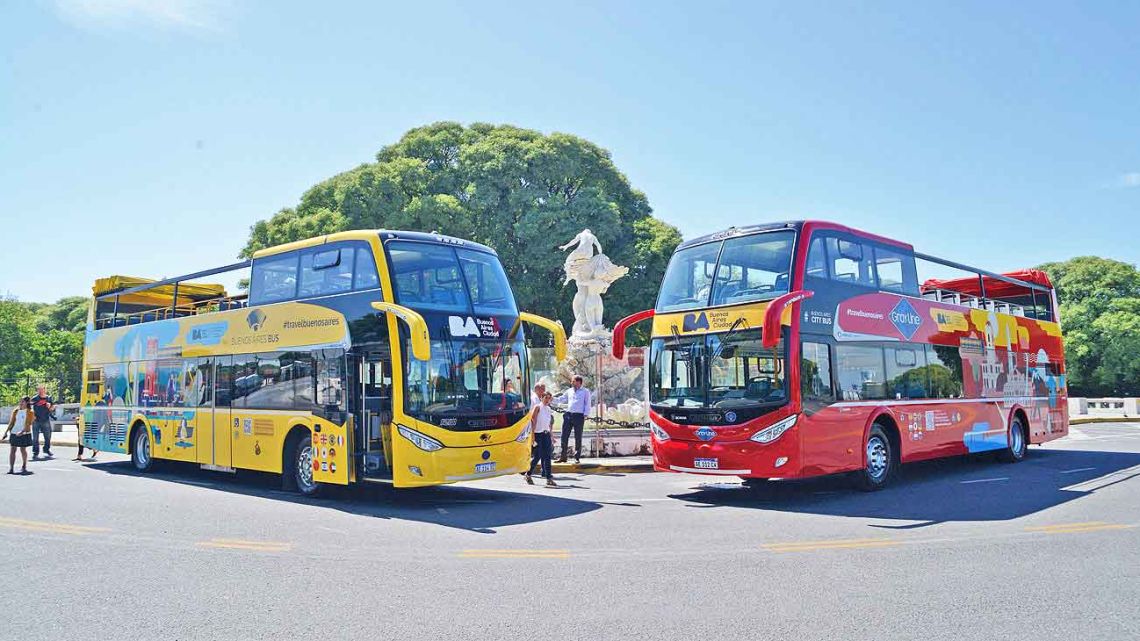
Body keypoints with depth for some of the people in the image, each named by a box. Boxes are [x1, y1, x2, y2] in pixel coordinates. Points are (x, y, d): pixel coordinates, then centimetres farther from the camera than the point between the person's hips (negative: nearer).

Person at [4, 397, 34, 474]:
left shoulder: (29, 412, -4)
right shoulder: (15, 411, 8)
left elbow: (28, 424, -12)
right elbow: (11, 422, 10)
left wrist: (22, 432, -24)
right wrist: (6, 432, 3)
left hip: (24, 433, -3)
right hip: (14, 433, 3)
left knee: (23, 449, 5)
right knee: (12, 449, 0)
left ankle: (24, 466, 23)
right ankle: (11, 468, 0)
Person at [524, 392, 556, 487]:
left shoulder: (548, 409, 15)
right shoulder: (537, 407, -4)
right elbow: (533, 421, -9)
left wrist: (551, 436, 18)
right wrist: (532, 434, -15)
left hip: (546, 434, 6)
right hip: (538, 434, -6)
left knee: (547, 457, 0)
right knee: (537, 456, -5)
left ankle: (549, 479, 0)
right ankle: (528, 474, 11)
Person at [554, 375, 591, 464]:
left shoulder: (585, 391, 3)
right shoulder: (569, 391, 16)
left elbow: (587, 404, 0)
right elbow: (562, 399, 23)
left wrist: (585, 415, -9)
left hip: (579, 416, -4)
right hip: (568, 415, 4)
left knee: (578, 438, 2)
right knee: (564, 436, 1)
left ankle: (577, 457, 10)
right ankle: (563, 457, 8)